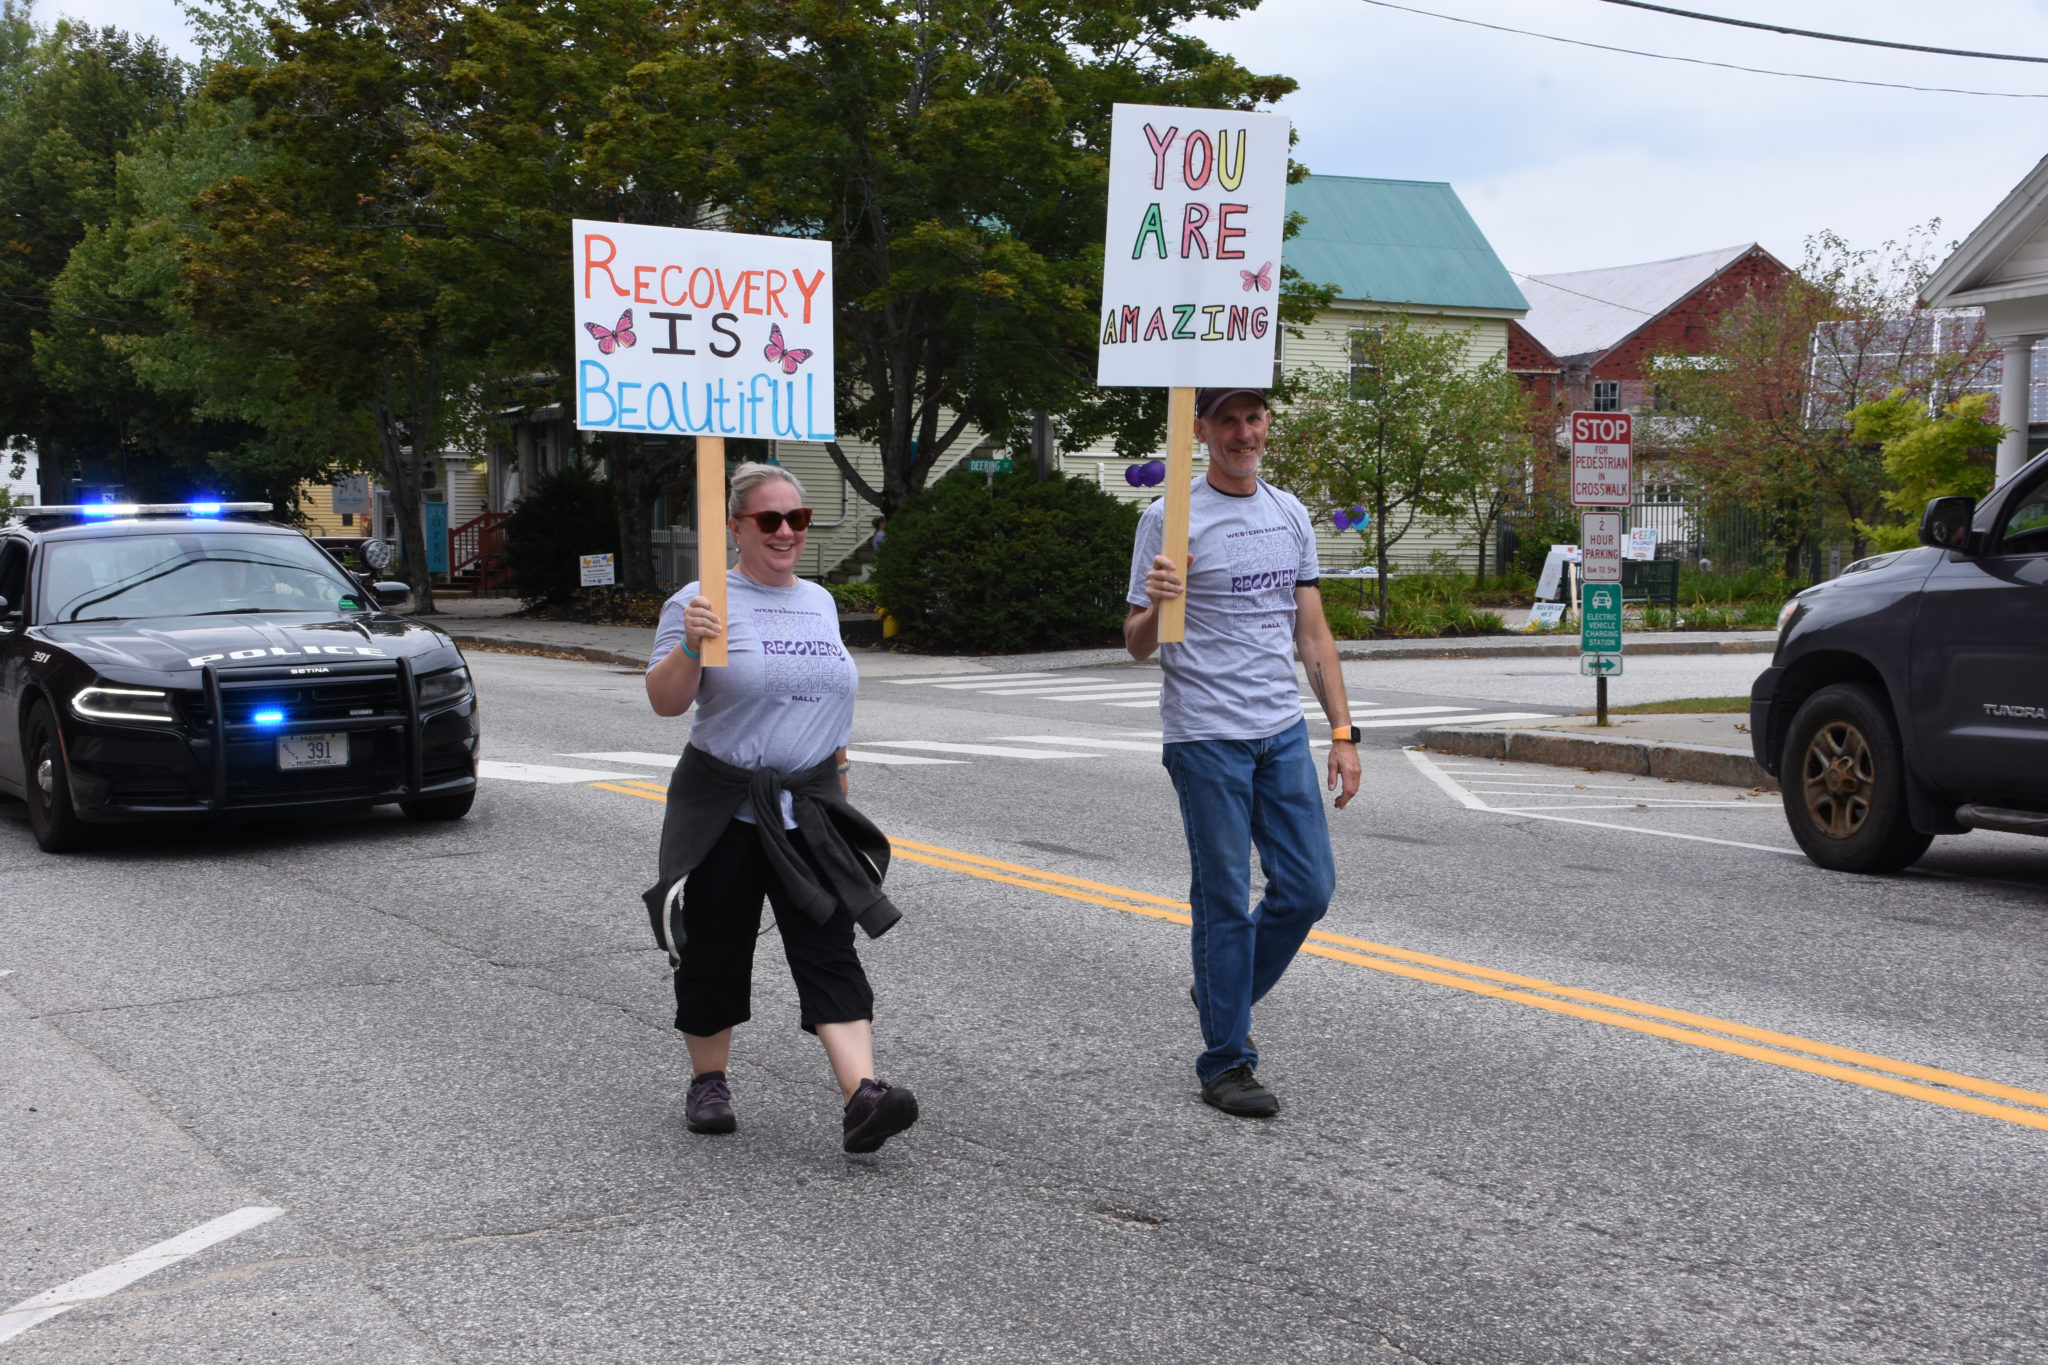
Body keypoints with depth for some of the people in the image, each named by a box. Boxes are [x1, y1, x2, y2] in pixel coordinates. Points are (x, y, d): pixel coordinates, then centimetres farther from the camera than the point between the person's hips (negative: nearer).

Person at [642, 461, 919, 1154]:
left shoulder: (819, 602, 14)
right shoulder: (703, 601, -6)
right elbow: (665, 702, -14)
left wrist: (837, 779, 23)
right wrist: (689, 648, -32)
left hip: (809, 807, 4)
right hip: (724, 805, -3)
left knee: (829, 951, -7)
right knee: (714, 951, 6)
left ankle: (863, 1095, -18)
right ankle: (708, 1082, 26)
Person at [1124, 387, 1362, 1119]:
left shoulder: (1290, 514, 12)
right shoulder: (1170, 519, -6)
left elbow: (1312, 634, 15)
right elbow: (1138, 644, -5)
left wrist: (1343, 732, 9)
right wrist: (1156, 605, -28)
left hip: (1282, 730, 6)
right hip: (1206, 735, -6)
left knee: (1308, 886, 6)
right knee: (1226, 899, -1)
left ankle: (1222, 995, 29)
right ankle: (1225, 1062, 10)